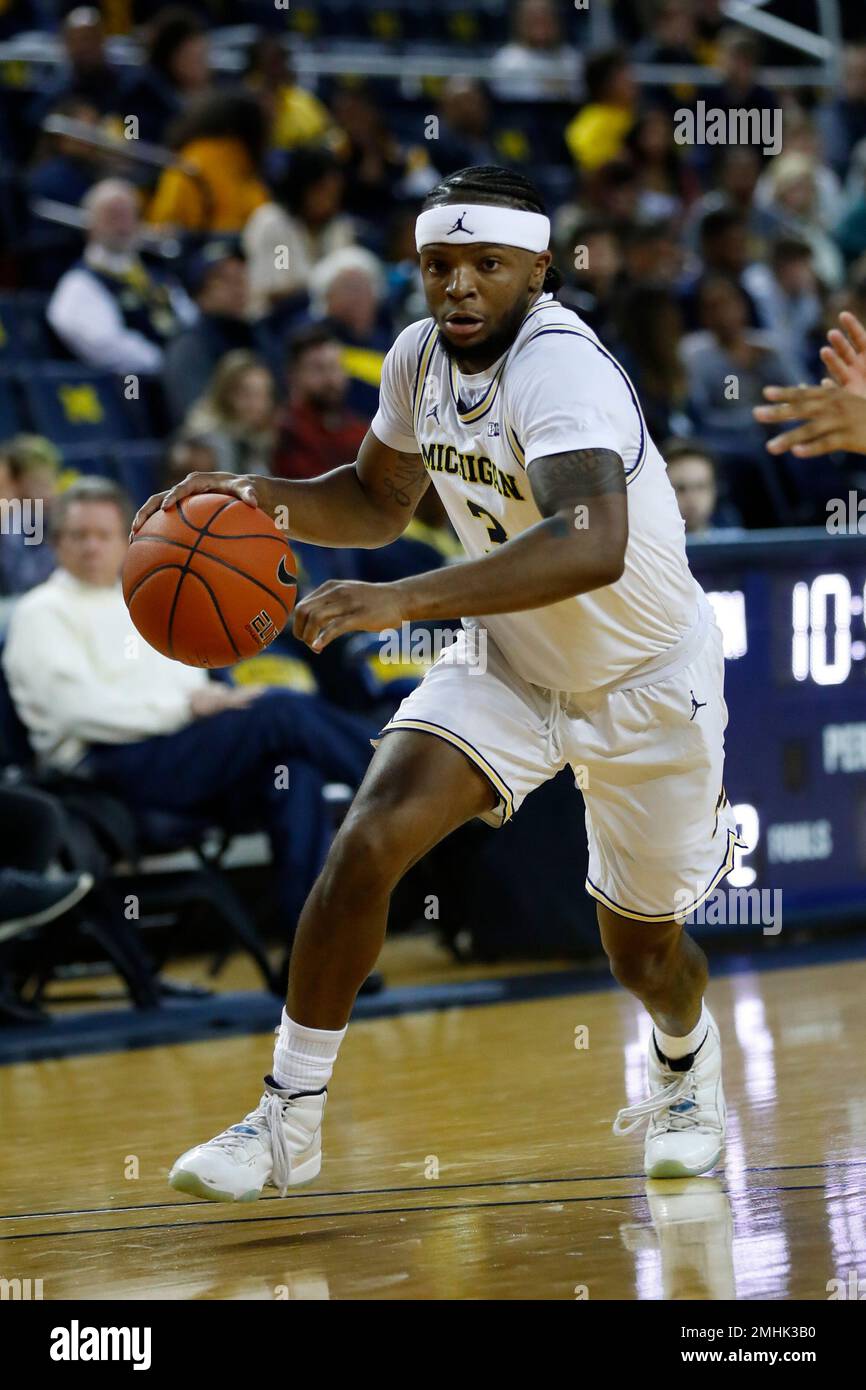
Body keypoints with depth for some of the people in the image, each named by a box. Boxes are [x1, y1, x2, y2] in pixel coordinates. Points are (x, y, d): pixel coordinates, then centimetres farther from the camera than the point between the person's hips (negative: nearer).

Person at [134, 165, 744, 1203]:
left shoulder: (560, 366, -33)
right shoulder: (421, 357, -9)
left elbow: (593, 546, -50)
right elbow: (380, 502, 10)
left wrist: (399, 601, -57)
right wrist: (267, 498, -12)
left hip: (645, 687, -5)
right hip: (507, 664, 5)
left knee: (642, 949, 11)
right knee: (367, 839, -20)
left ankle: (687, 1060, 49)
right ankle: (289, 1118, -9)